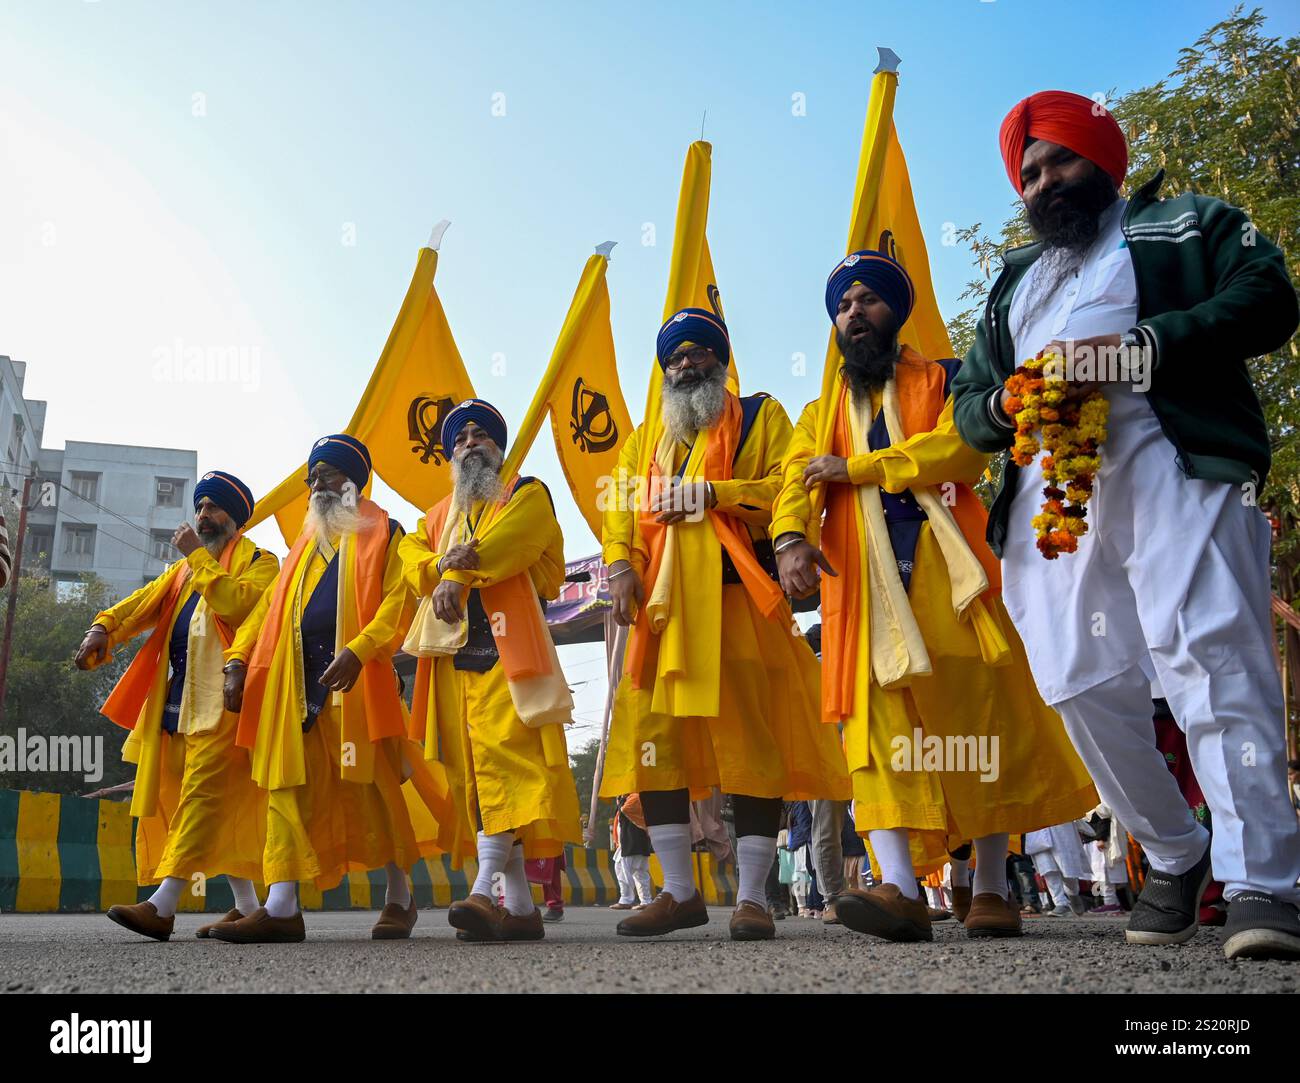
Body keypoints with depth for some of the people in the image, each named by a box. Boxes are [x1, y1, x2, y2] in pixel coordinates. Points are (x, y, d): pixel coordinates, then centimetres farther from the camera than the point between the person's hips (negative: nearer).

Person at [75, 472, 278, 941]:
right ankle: (247, 907, 13)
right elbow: (144, 602, 10)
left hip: (226, 702, -7)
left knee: (202, 795, -14)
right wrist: (104, 627, -8)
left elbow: (238, 603, -17)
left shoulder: (258, 562, 4)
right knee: (222, 805, 8)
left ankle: (162, 906, -20)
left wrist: (198, 557, -9)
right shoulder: (186, 569, 26)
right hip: (182, 700, 8)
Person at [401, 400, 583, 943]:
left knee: (503, 759, -19)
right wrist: (443, 562, -12)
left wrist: (457, 577, -20)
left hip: (507, 650, -5)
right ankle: (520, 907, 4)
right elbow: (411, 558, 9)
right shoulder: (438, 515, 27)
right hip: (453, 658, 6)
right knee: (474, 777, 1)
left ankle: (485, 889, -26)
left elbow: (510, 541, -10)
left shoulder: (527, 495, 10)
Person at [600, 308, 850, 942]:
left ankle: (752, 896, 1)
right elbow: (622, 509, 13)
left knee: (752, 741, -7)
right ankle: (680, 890, 8)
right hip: (663, 606, 4)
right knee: (651, 735, -2)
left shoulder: (760, 417, 14)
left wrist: (713, 492, -12)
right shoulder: (646, 437, 26)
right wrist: (621, 564, -6)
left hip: (740, 601, -4)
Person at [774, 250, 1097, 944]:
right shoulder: (820, 415, 24)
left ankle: (991, 891, 4)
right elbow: (796, 481, 5)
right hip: (863, 585, 2)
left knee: (977, 717, -4)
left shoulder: (945, 383, 15)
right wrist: (791, 538, -18)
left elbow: (961, 448, -7)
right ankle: (900, 889, -17)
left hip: (946, 573, -2)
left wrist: (856, 468, -9)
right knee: (879, 725, -11)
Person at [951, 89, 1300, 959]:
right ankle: (1173, 857, 15)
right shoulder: (1015, 281, 33)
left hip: (1170, 466, -5)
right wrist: (1003, 405, 2)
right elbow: (967, 401, 27)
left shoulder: (1187, 224, 19)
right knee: (1082, 682, -2)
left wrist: (1139, 349, -12)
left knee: (1208, 654, -19)